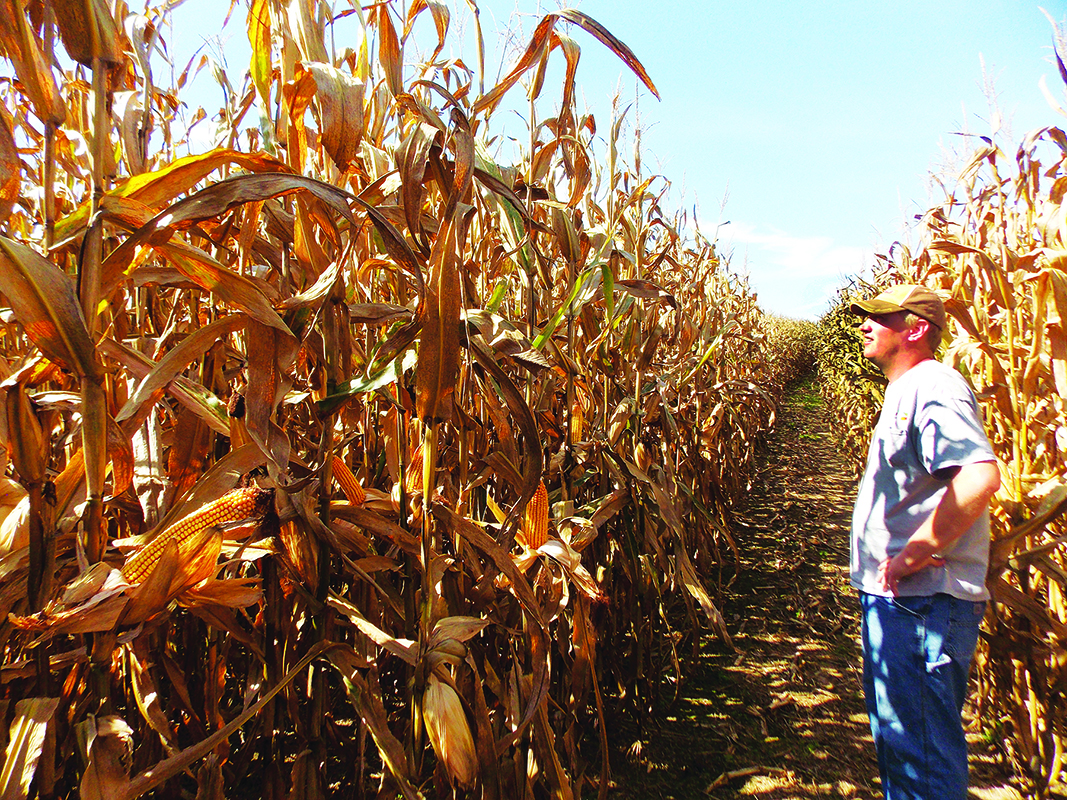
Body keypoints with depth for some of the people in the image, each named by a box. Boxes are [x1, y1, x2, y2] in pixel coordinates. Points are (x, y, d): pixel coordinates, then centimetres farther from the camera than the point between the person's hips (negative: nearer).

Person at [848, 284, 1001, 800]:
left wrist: (914, 553, -25)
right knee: (900, 742, 23)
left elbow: (981, 477, -32)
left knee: (920, 753, 0)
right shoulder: (906, 391, 16)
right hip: (897, 600, 11)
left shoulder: (933, 387, -17)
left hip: (921, 603, -11)